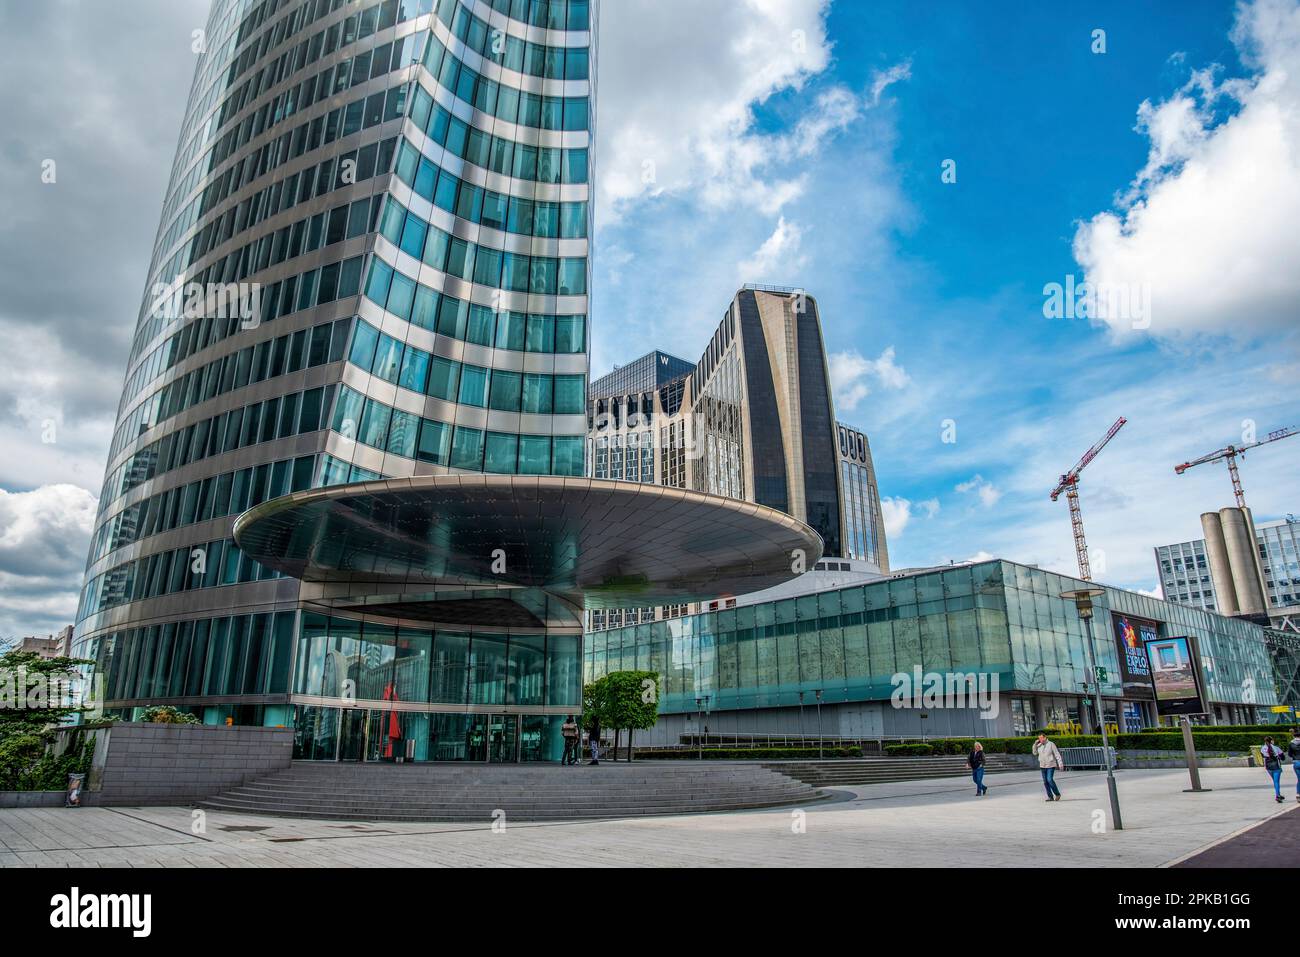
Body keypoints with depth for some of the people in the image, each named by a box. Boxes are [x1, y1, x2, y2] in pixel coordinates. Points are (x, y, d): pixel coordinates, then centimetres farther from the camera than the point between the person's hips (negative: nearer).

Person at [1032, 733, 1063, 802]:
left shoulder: (1051, 744, -9)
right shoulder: (1039, 745, 6)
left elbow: (1057, 755, -9)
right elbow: (1035, 752, 10)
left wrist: (1060, 764, -16)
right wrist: (1035, 744, -1)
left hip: (1051, 765, -6)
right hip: (1042, 766, 6)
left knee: (1050, 780, -16)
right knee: (1045, 781, 2)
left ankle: (1057, 794, 4)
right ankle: (1050, 797, 8)